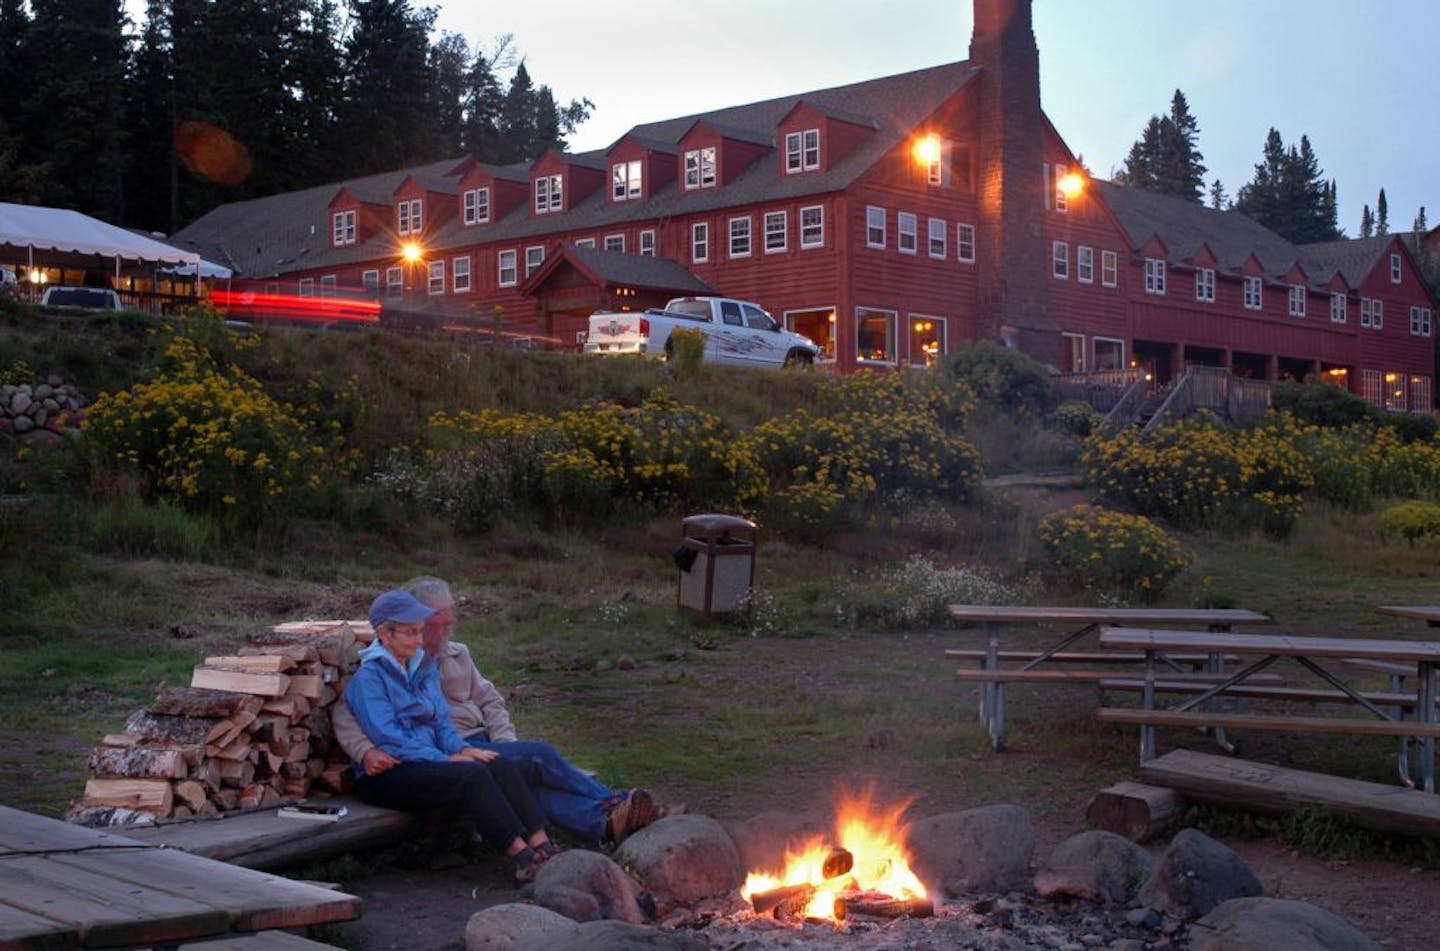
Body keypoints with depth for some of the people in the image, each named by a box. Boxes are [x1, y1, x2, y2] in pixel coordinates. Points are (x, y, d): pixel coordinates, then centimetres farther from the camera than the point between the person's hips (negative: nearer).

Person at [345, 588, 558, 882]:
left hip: (429, 759, 7)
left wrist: (461, 748, -6)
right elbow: (388, 738, -16)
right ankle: (522, 857, -32)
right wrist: (446, 759, -18)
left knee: (503, 766, -17)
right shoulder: (368, 677, -9)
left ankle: (541, 845, -28)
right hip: (385, 777, -7)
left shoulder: (424, 667, 15)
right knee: (472, 774, -30)